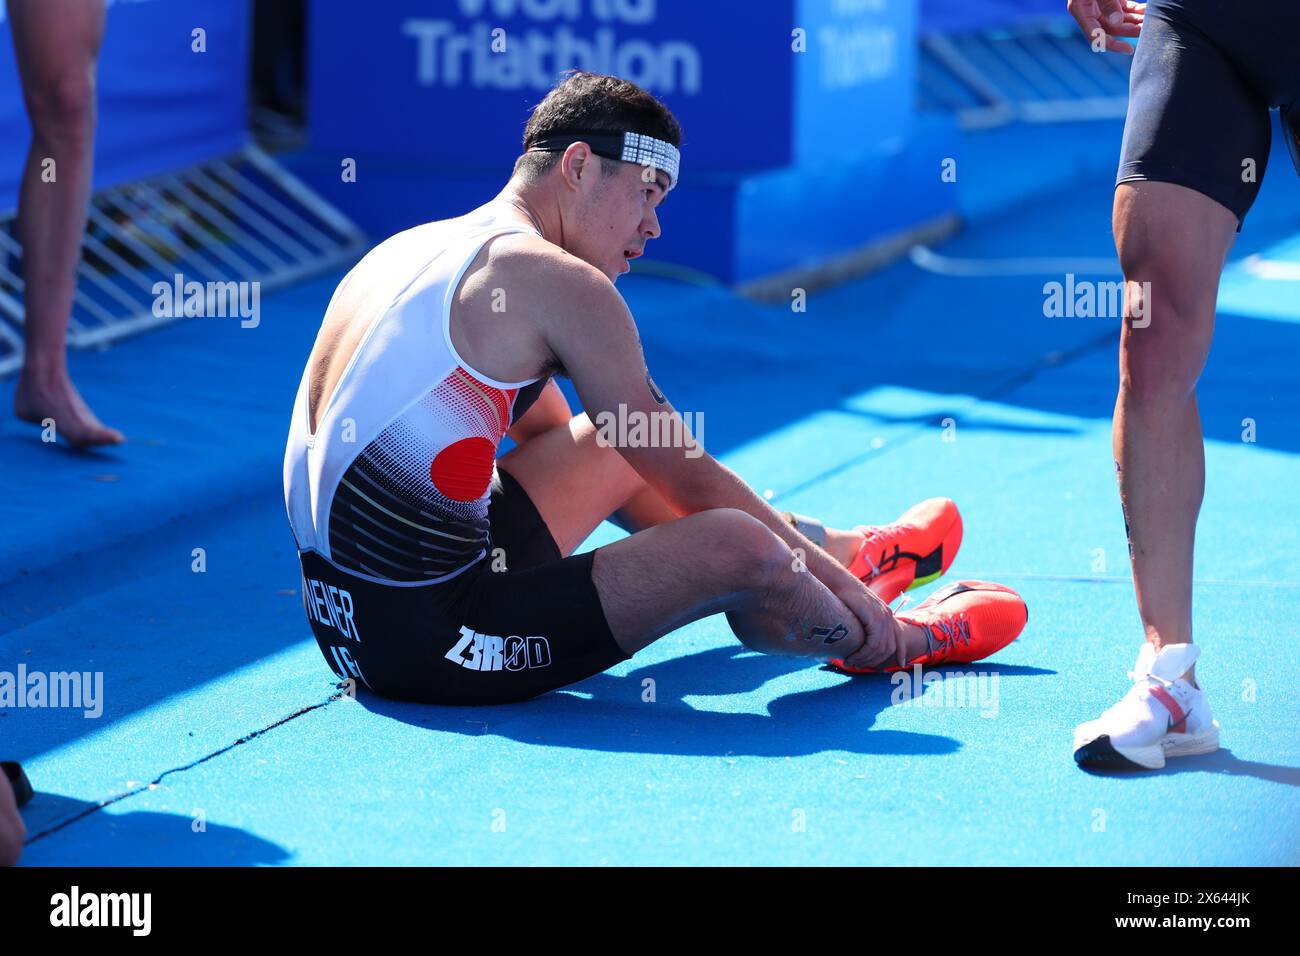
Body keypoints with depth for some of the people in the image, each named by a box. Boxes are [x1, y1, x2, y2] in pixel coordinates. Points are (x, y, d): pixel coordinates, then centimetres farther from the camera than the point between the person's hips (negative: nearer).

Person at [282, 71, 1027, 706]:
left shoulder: (423, 251, 16)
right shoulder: (556, 281, -11)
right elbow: (692, 481, -6)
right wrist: (842, 587, 7)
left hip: (346, 625, 10)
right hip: (429, 645, -10)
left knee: (618, 448, 25)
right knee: (737, 545, -14)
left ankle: (850, 553, 40)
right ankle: (892, 645, 17)